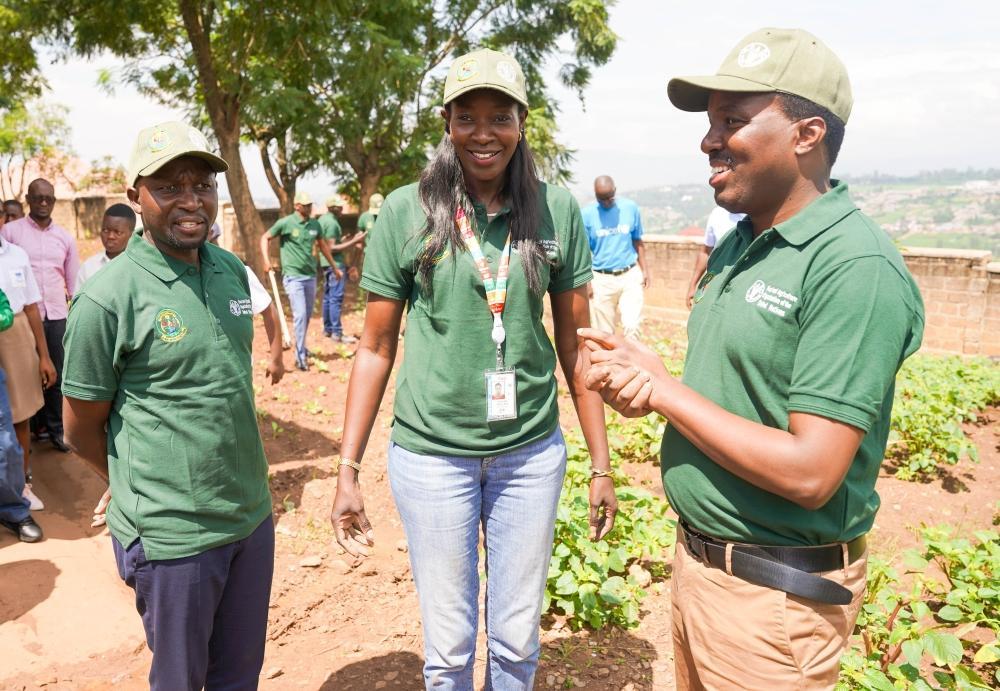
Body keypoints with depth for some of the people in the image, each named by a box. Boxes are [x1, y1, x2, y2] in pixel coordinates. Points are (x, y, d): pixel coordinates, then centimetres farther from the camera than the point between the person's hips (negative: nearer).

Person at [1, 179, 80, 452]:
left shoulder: (65, 236, 9)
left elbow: (73, 280, 12)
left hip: (57, 316, 3)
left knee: (57, 374, 8)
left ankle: (56, 428, 18)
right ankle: (31, 426, 19)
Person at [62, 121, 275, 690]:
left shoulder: (234, 272, 2)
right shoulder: (107, 297, -16)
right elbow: (82, 429, -5)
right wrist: (137, 490, 9)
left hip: (253, 515, 5)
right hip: (171, 536, -5)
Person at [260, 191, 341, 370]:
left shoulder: (315, 224, 7)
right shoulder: (285, 223, -7)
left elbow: (322, 245, 21)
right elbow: (265, 238, 3)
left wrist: (335, 267, 26)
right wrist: (266, 261, -10)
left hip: (310, 275, 5)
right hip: (293, 276, -5)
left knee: (308, 314, 14)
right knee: (300, 314, -12)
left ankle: (301, 347, 32)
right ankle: (300, 356, -7)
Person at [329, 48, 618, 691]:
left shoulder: (557, 210, -2)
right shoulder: (405, 211, -5)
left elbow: (575, 342, 4)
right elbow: (376, 348, 0)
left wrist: (602, 463, 4)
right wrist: (348, 469, -2)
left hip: (531, 452, 2)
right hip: (431, 452, -1)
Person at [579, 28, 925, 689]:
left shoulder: (856, 268, -22)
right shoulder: (737, 244, 5)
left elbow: (809, 473, -26)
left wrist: (663, 388, -19)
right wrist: (640, 380, -9)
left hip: (776, 592, -7)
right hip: (696, 558, 8)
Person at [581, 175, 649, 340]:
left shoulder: (630, 207, -1)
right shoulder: (587, 214, -6)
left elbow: (637, 241, 10)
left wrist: (644, 269, 7)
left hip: (630, 276, 1)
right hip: (601, 279, 0)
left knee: (632, 325, -9)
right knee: (604, 331, 7)